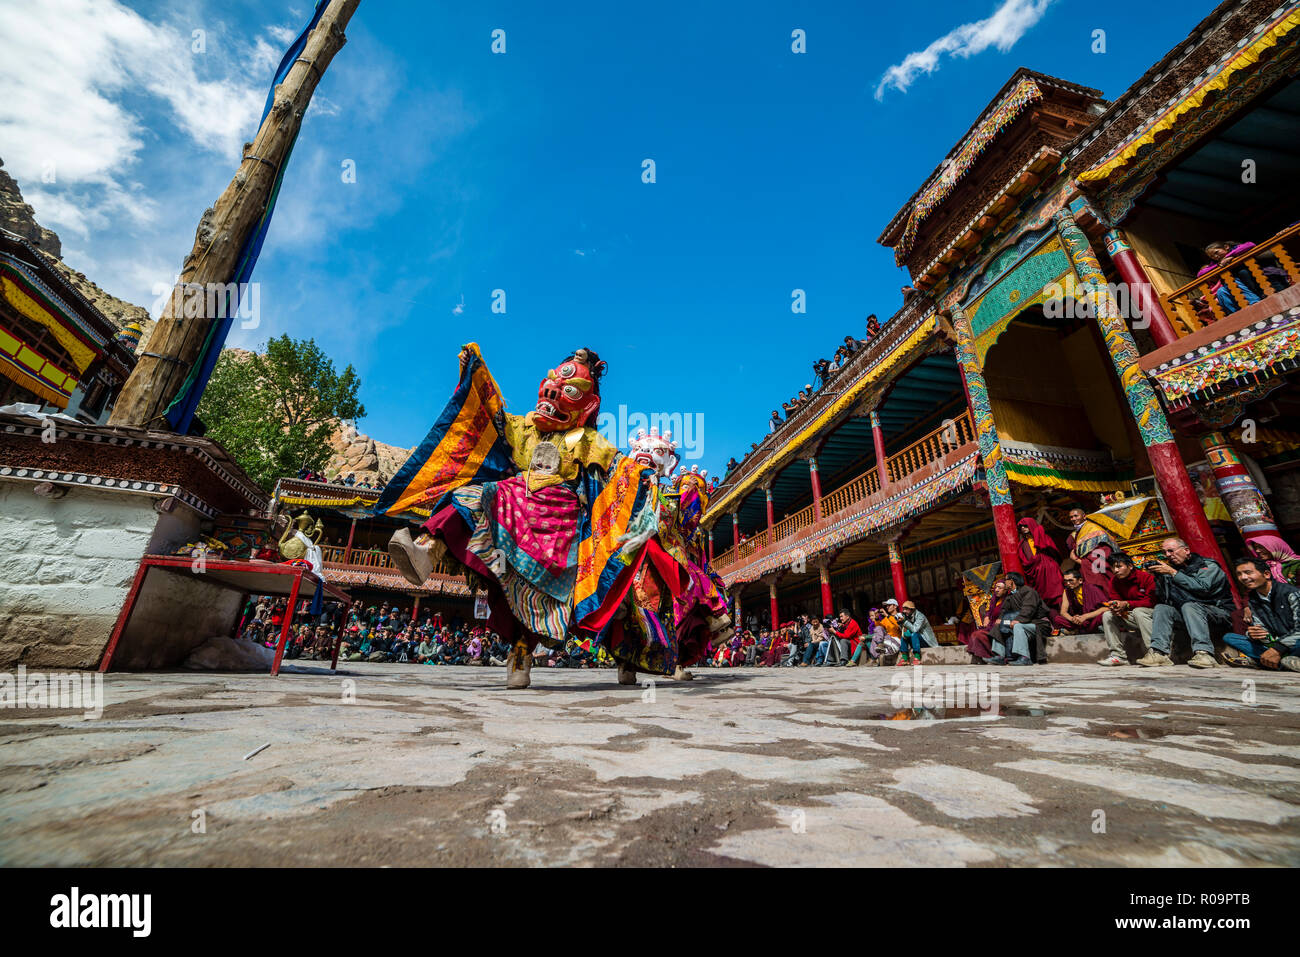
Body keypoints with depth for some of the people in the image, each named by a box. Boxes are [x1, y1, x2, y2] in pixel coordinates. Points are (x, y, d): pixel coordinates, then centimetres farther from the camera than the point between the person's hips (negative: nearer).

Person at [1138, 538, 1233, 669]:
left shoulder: (1208, 565, -2)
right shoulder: (1172, 569, 10)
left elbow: (1202, 588, -22)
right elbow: (1162, 599, 4)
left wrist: (1173, 573, -19)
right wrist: (1158, 577, -9)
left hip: (1219, 614, -5)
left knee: (1189, 606, -31)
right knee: (1162, 608, -17)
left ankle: (1203, 652, -42)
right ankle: (1159, 653, -31)